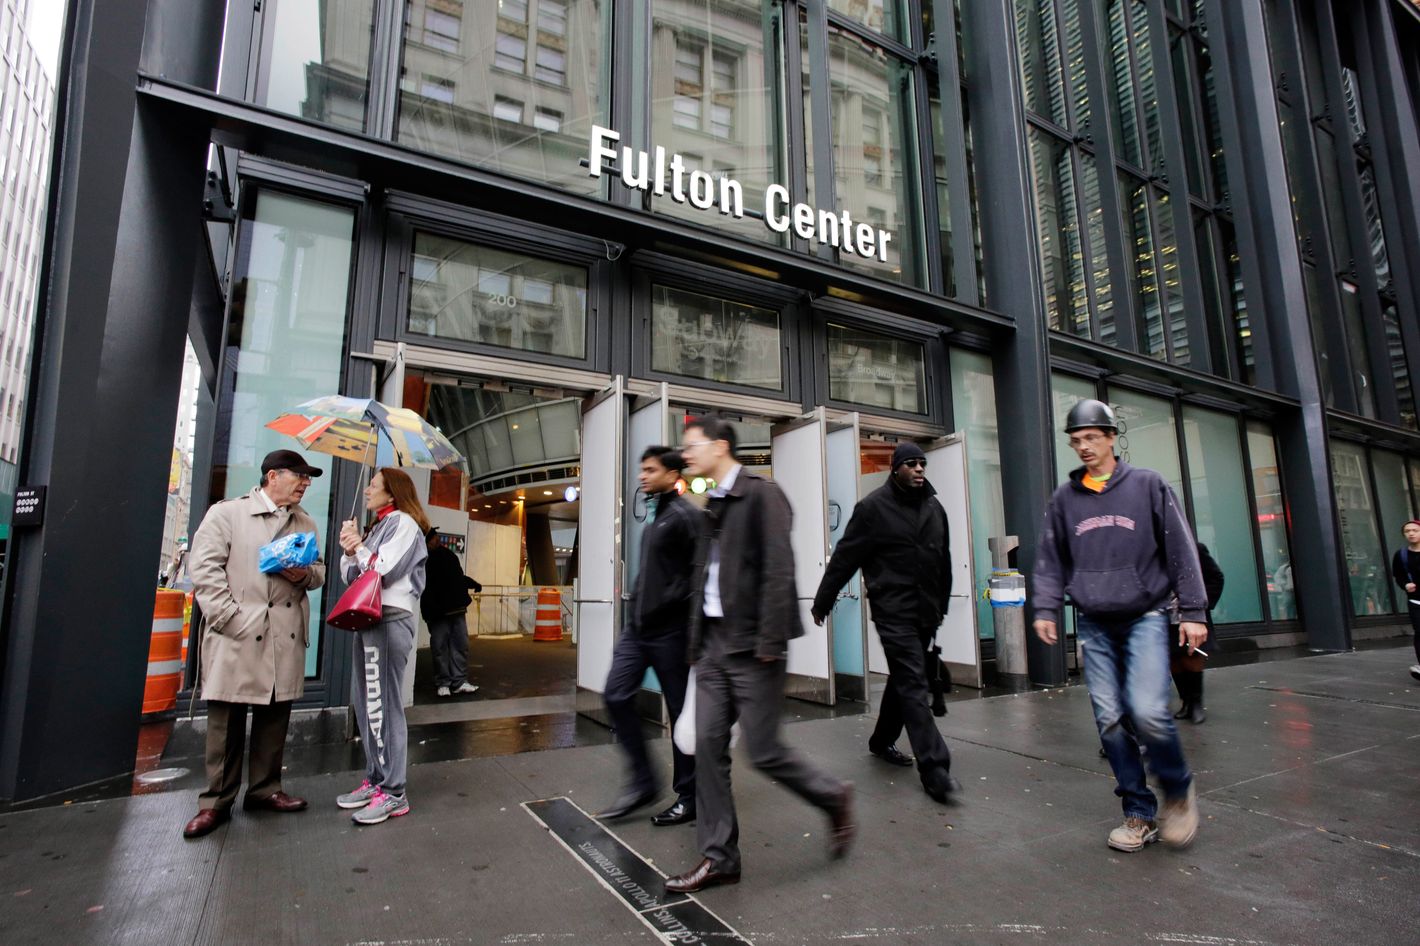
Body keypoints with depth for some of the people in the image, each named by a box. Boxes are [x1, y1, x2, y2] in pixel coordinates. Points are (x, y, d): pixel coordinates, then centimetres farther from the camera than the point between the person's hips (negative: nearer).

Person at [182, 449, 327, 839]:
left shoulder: (305, 523, 15)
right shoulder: (226, 513, 0)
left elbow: (319, 570, 21)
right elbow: (204, 568, -6)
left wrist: (304, 574, -4)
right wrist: (231, 618, -14)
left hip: (286, 637, 5)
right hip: (237, 633, -5)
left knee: (275, 716, 11)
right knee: (226, 718, 2)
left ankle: (264, 789, 25)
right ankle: (216, 800, 16)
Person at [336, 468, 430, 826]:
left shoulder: (403, 524, -5)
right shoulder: (378, 527, 21)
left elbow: (383, 571, -15)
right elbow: (351, 576, 18)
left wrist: (358, 545, -1)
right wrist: (350, 550, 0)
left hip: (389, 621, -9)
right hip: (369, 619, 9)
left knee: (383, 705, -8)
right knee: (365, 702, 13)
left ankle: (393, 794, -1)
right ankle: (375, 779, 24)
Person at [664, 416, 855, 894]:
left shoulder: (761, 495, -10)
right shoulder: (714, 506, 15)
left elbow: (778, 571, -17)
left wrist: (769, 642, -20)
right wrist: (696, 643, 13)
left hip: (751, 646, -8)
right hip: (714, 642, 8)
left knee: (764, 752, 1)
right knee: (708, 746, 6)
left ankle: (834, 797, 28)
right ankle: (719, 856, 19)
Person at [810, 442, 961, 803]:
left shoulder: (934, 507, 11)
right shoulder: (874, 506, -8)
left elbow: (943, 560, 18)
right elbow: (844, 557, -6)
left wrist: (941, 605, 20)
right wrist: (822, 603, -3)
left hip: (925, 611, 7)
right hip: (893, 610, -7)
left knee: (903, 680, 17)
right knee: (914, 684, -9)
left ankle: (882, 741, 36)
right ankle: (934, 767, -6)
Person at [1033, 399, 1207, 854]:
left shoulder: (1148, 485, 1)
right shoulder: (1064, 498, 8)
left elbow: (1181, 548, 0)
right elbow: (1050, 560, 10)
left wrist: (1193, 610, -4)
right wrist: (1045, 609, -1)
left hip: (1145, 617, -3)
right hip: (1095, 626, 3)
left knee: (1148, 711, -15)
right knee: (1110, 721, 3)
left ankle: (1178, 790, 14)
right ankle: (1139, 813, 18)